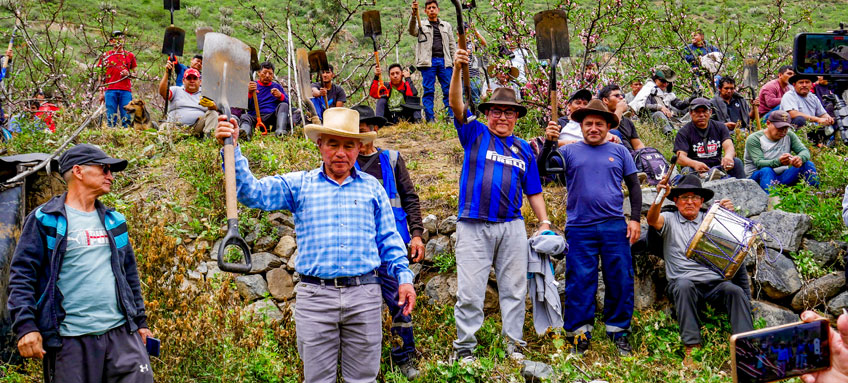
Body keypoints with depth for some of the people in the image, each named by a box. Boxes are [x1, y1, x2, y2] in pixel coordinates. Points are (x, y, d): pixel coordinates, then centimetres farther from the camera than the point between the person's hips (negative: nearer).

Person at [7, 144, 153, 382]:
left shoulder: (114, 221, 16)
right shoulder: (44, 220, 0)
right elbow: (22, 274, -5)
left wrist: (140, 321, 20)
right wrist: (25, 325, -14)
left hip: (122, 333, 4)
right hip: (70, 340, -4)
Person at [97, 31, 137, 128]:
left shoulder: (129, 55, 14)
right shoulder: (105, 56, 11)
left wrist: (128, 74, -5)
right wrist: (101, 92, 6)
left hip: (125, 90, 0)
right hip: (110, 90, 0)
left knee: (126, 118, -4)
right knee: (111, 119, -2)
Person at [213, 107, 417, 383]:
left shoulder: (372, 188, 12)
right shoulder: (299, 185, 8)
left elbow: (388, 239, 14)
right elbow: (252, 192, -4)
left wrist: (404, 277, 5)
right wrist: (232, 151, -16)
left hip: (364, 297, 1)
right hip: (315, 297, -1)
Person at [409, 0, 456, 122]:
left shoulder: (446, 26, 21)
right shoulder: (422, 25, 13)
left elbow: (452, 45, 19)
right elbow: (412, 31, -9)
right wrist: (414, 14, -25)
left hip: (444, 61, 2)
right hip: (428, 62, -2)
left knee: (448, 90, -3)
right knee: (428, 91, -4)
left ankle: (451, 117, 0)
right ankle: (430, 119, -3)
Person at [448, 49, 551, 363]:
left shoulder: (524, 149, 15)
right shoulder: (475, 135, 7)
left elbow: (533, 192, 18)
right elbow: (456, 105, -8)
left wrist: (544, 222, 9)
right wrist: (457, 70, -22)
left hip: (512, 226, 3)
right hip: (474, 226, -3)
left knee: (514, 288, 8)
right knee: (469, 291, -2)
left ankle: (513, 342, 19)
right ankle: (464, 346, 8)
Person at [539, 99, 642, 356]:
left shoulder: (619, 152, 14)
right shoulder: (569, 151, 9)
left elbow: (633, 185, 15)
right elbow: (542, 171, -2)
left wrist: (635, 219, 5)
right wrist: (549, 143, -16)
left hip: (615, 227, 1)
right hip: (580, 229, -1)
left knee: (620, 281, 2)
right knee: (580, 282, -1)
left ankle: (619, 332, 14)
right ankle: (579, 335, 8)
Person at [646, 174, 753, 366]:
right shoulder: (670, 220, 14)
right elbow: (652, 220, -8)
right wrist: (660, 198, -29)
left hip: (715, 281, 2)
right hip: (683, 281, -2)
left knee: (735, 291, -28)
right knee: (684, 285, -35)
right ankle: (692, 346, -36)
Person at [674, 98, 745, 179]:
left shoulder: (720, 127, 12)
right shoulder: (684, 132, 1)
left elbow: (729, 146, -4)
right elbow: (680, 158, -12)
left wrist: (728, 156, -32)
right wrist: (694, 164, -37)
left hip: (717, 167, 3)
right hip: (697, 171, -3)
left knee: (736, 162, -21)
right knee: (686, 170, -34)